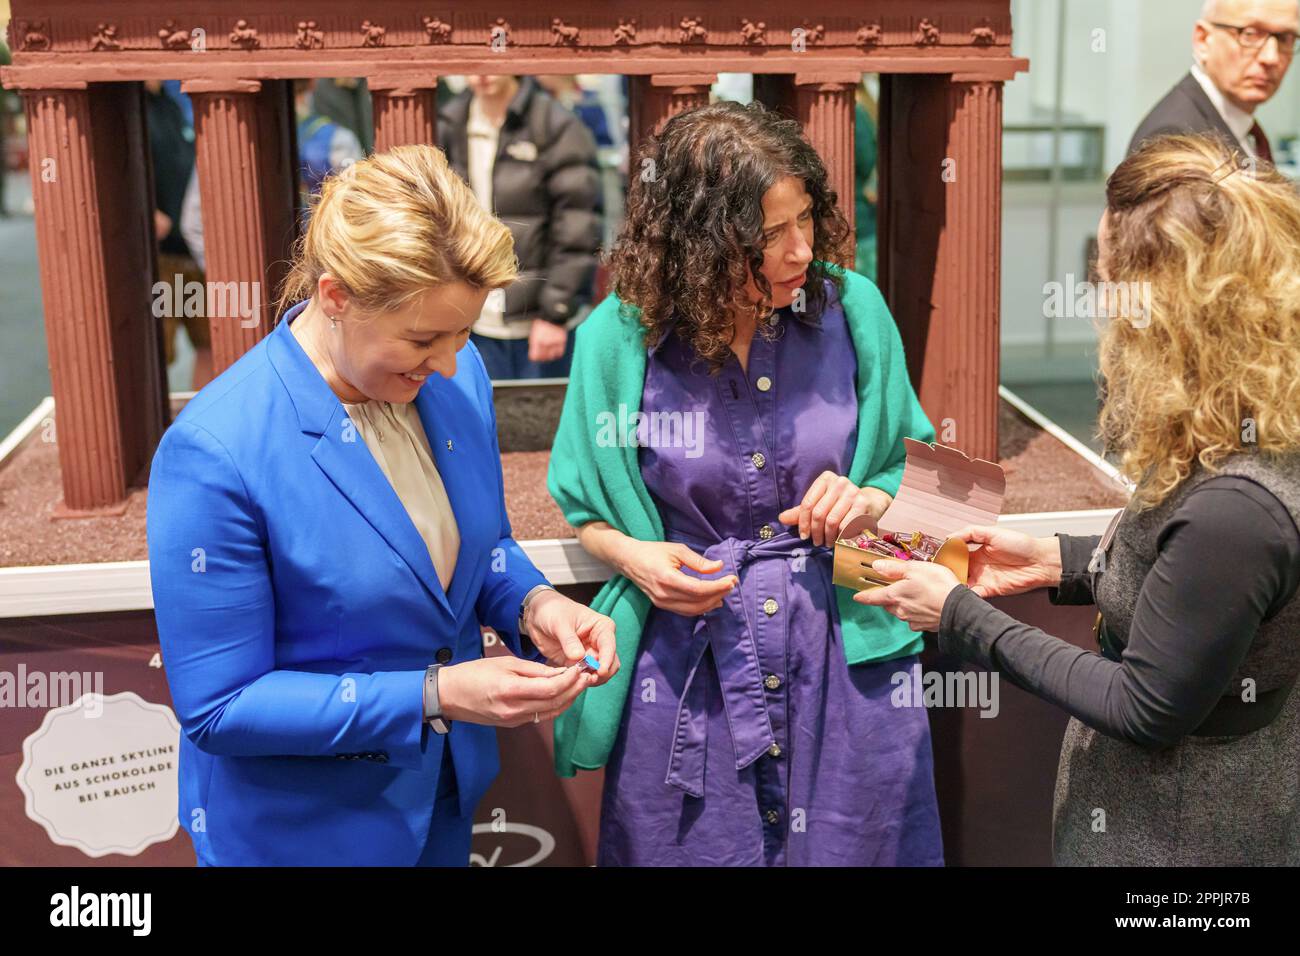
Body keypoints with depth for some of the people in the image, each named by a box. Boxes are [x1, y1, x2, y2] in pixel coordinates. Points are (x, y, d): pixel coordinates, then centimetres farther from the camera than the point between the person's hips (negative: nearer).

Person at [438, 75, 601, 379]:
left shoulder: (558, 127, -7)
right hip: (478, 323, 4)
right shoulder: (449, 127, 6)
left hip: (542, 325, -3)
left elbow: (577, 230, -8)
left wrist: (556, 313, -11)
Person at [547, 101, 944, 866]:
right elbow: (588, 508, 5)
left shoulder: (852, 309, -5)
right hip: (688, 669, -1)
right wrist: (634, 556, -15)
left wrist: (866, 501, -13)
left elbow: (914, 469, 8)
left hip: (845, 663, 1)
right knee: (690, 851, 15)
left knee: (852, 844, 14)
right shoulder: (621, 338, -9)